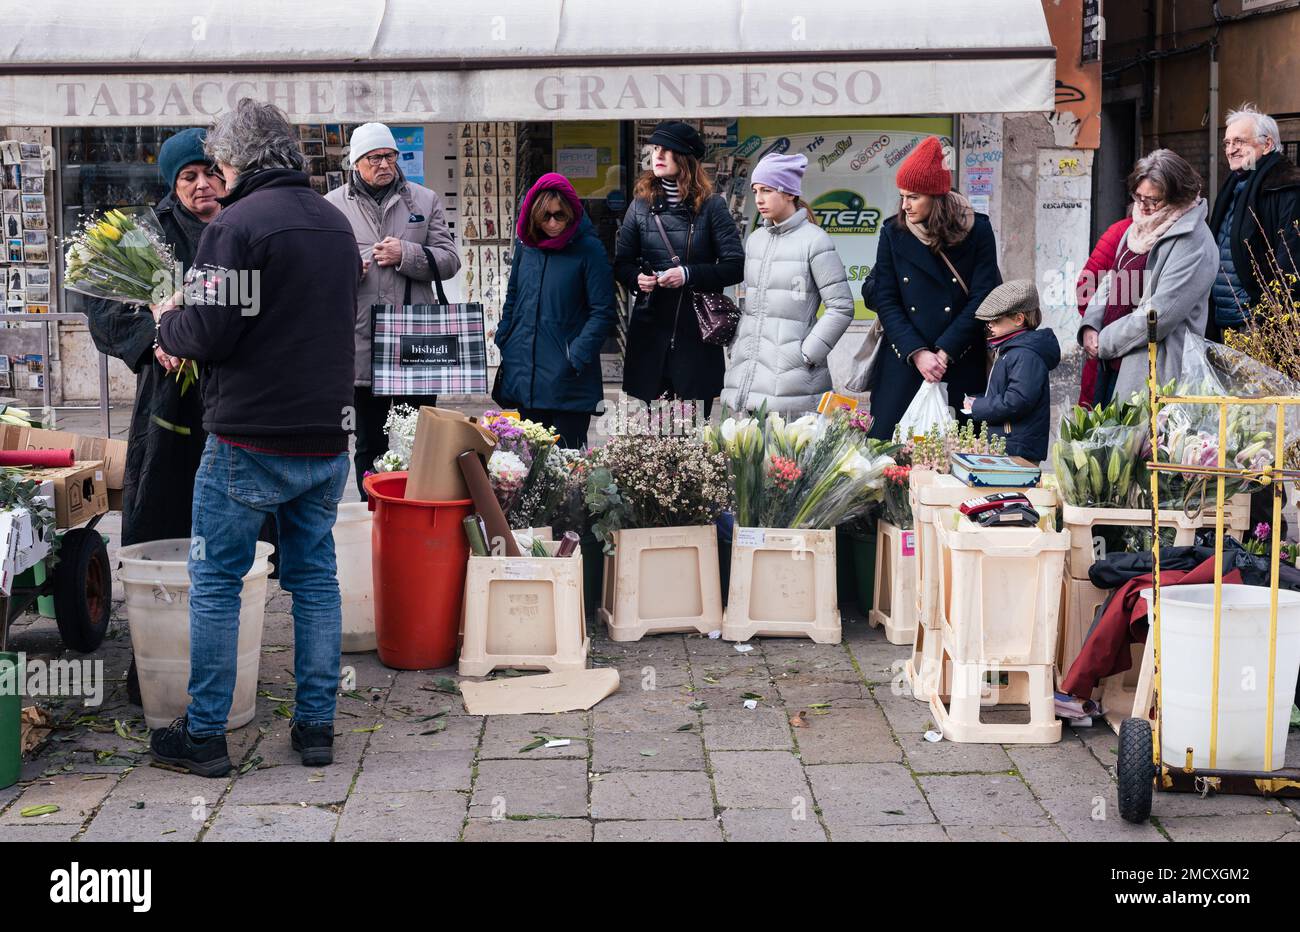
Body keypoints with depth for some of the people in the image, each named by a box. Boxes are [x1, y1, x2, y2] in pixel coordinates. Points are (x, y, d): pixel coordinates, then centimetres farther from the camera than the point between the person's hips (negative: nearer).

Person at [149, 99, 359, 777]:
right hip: (327, 436, 7)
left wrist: (167, 322, 6)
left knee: (215, 582, 4)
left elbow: (208, 334, -17)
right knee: (315, 579, 13)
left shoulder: (238, 224, -12)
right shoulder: (336, 223, 12)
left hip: (250, 440, -7)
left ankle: (204, 734, 9)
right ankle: (316, 727, 16)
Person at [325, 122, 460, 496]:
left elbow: (449, 260, 4)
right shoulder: (333, 205, 7)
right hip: (363, 347, 0)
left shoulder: (425, 200, 9)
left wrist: (406, 254, -12)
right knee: (370, 444, 10)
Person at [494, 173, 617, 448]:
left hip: (567, 382, -5)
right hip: (524, 379, 5)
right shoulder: (526, 244, 8)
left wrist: (576, 358, -16)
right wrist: (502, 346, 12)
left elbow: (603, 313, -9)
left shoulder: (588, 249, -7)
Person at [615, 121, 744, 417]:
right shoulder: (641, 204, 10)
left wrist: (689, 274, -17)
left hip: (696, 329, -3)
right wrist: (636, 278, -8)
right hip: (648, 329, 3)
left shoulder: (711, 206, 0)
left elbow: (736, 265, -5)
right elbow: (621, 262, 14)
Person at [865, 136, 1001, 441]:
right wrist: (916, 352, -11)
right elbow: (885, 300, 1)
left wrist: (944, 352, -12)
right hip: (903, 363, 2)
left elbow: (981, 298, -5)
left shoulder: (977, 230, -2)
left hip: (961, 365, -1)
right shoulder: (893, 232, 3)